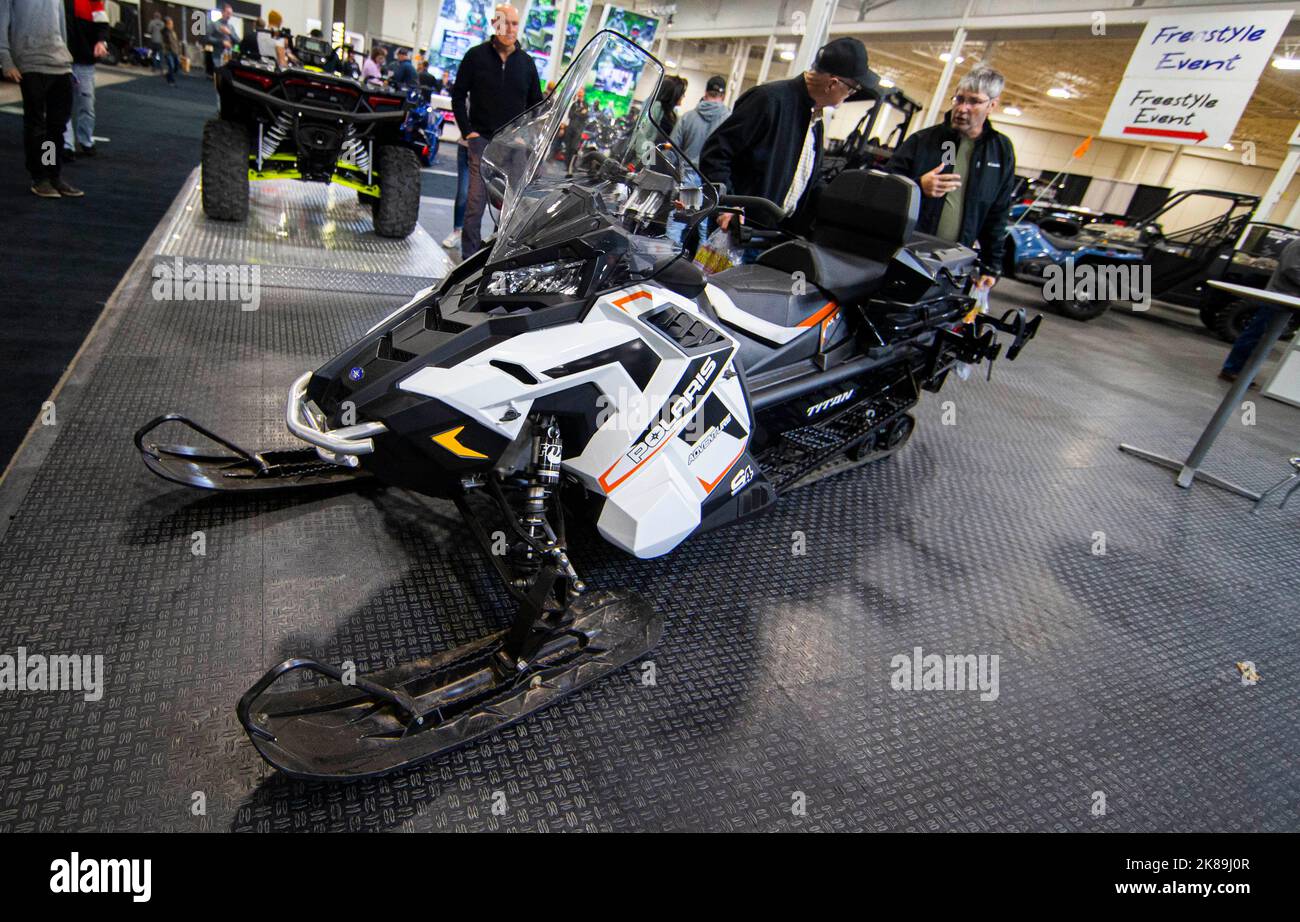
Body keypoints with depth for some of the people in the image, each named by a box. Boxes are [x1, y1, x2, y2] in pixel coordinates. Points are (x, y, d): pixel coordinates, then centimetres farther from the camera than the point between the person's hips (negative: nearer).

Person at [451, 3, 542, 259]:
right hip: (482, 140, -3)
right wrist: (468, 131, -4)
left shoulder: (526, 62, 10)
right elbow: (459, 96, 6)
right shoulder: (476, 55, 3)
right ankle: (470, 257, -1)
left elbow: (536, 103, 17)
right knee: (476, 201, -7)